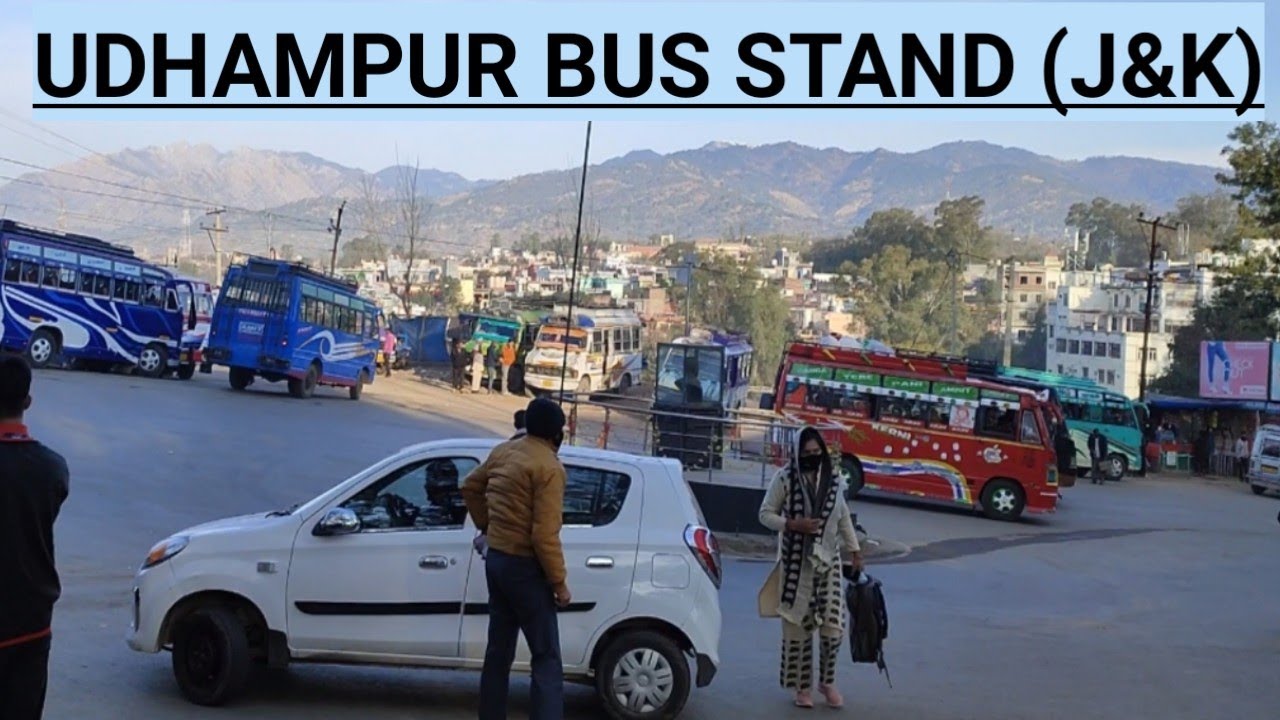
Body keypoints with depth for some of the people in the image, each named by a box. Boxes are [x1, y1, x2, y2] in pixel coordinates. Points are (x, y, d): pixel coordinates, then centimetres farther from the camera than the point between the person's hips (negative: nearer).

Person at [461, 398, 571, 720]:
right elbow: (544, 534, -23)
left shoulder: (503, 451, 7)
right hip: (524, 567, -8)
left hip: (496, 559, 8)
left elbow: (470, 487, 22)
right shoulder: (549, 467, -18)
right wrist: (559, 582, -14)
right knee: (546, 660, -4)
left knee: (498, 651, 17)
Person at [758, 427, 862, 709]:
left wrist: (854, 550, 15)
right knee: (797, 626, 2)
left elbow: (843, 517, 15)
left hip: (828, 561, 3)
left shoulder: (833, 479, 3)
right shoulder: (785, 478, -8)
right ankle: (802, 686, 16)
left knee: (833, 625, -3)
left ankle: (827, 681, 18)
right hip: (795, 563, -2)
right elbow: (765, 514, -4)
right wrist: (793, 524, -18)